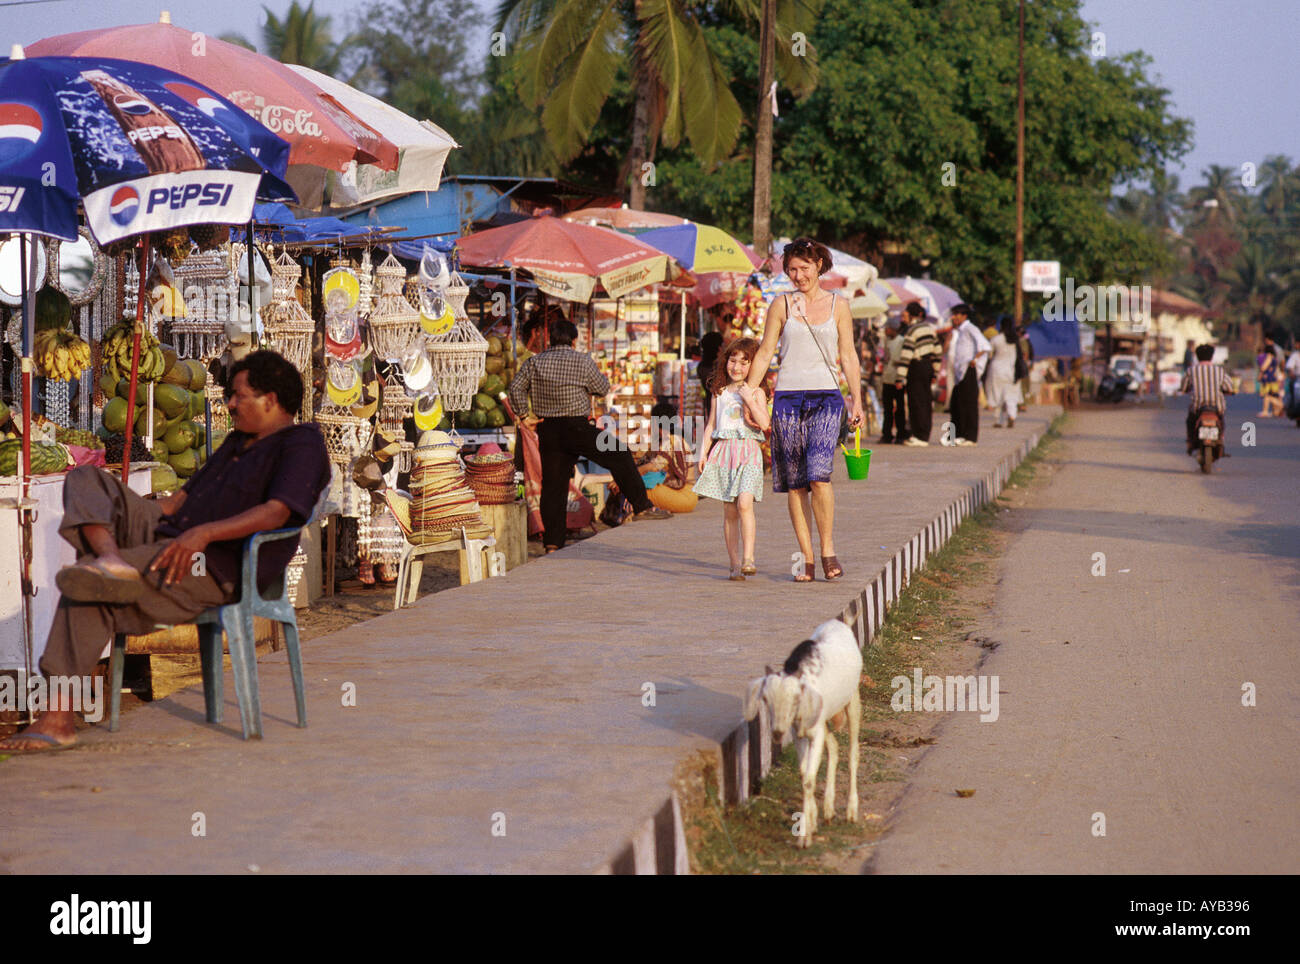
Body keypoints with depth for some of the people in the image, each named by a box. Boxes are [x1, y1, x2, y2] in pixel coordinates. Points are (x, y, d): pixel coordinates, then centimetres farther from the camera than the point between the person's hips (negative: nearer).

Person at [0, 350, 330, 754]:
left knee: (82, 584, -24)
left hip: (217, 568, -10)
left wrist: (204, 533, -32)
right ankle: (110, 557, -33)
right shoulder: (238, 441, 28)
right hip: (167, 535, 10)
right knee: (86, 480, -8)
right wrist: (135, 515, 16)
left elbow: (276, 512, -20)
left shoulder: (302, 444, -3)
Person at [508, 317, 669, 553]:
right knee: (620, 456, 10)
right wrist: (598, 374, 22)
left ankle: (552, 542, 6)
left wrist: (523, 416, 5)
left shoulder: (534, 362, 7)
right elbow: (603, 389, 3)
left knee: (553, 483, 7)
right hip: (576, 427, -4)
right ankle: (642, 507, 10)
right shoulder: (582, 362, -4)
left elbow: (516, 387, -1)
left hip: (547, 430, 5)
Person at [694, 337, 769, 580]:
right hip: (723, 451, 3)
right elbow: (711, 426, 18)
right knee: (729, 511, 2)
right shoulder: (720, 393, 14)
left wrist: (749, 399, -12)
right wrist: (703, 451, 8)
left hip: (748, 452, -3)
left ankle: (748, 557, -20)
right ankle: (735, 564, 7)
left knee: (744, 503, -21)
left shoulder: (756, 392, 4)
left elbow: (764, 423, -9)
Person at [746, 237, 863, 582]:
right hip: (788, 398, 1)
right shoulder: (782, 305, 7)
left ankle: (828, 550, -5)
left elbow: (848, 356, 11)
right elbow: (764, 353, 9)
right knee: (794, 483, -1)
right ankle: (807, 560, 4)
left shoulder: (838, 305, 8)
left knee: (818, 475, -18)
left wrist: (857, 401, 5)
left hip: (826, 398, -1)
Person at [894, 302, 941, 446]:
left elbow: (905, 356, -18)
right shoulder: (929, 328, 12)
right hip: (928, 367, 8)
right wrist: (934, 373, 24)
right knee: (926, 401, 12)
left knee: (916, 402, -4)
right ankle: (925, 435, 17)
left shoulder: (911, 331, -14)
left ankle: (920, 436, -5)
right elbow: (937, 351, 17)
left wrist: (899, 378, -17)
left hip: (916, 369, -8)